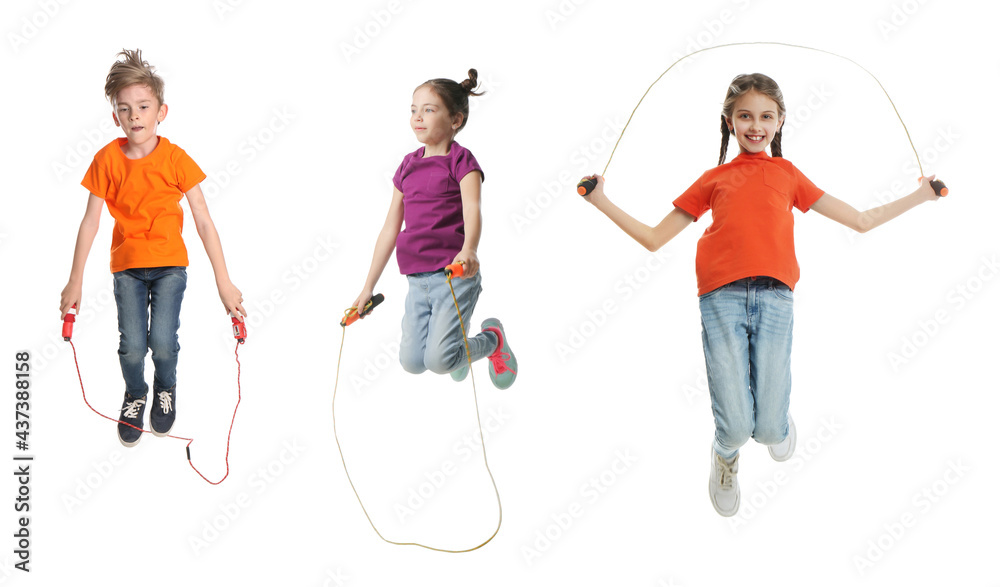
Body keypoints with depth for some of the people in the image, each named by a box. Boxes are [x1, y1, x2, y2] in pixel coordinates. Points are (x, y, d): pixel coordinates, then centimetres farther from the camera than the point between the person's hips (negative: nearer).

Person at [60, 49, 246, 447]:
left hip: (170, 263, -1)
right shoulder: (107, 159, -8)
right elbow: (90, 222, -2)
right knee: (132, 345, -8)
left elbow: (204, 222, -10)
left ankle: (165, 389, 23)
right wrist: (75, 281, 0)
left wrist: (225, 282, -11)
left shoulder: (175, 158, -12)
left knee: (162, 342, -12)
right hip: (127, 265, 1)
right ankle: (135, 396, 25)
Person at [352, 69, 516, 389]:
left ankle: (493, 338, 14)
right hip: (417, 279, 6)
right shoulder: (408, 165, 11)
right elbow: (391, 227, 15)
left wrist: (468, 250, -45)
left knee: (438, 360, -16)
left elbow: (472, 210, -23)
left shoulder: (461, 160, -5)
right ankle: (455, 340, 29)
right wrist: (368, 287, 16)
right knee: (412, 361, -3)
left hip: (455, 275, -6)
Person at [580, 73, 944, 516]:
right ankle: (725, 457, 30)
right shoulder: (714, 179, 18)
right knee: (735, 426, -9)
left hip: (774, 297, 1)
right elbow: (653, 239, 20)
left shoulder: (788, 174, 21)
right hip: (722, 297, 0)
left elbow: (862, 221, 24)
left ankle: (777, 426, 34)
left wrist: (920, 195, 22)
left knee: (770, 430, -6)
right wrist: (601, 201, 15)